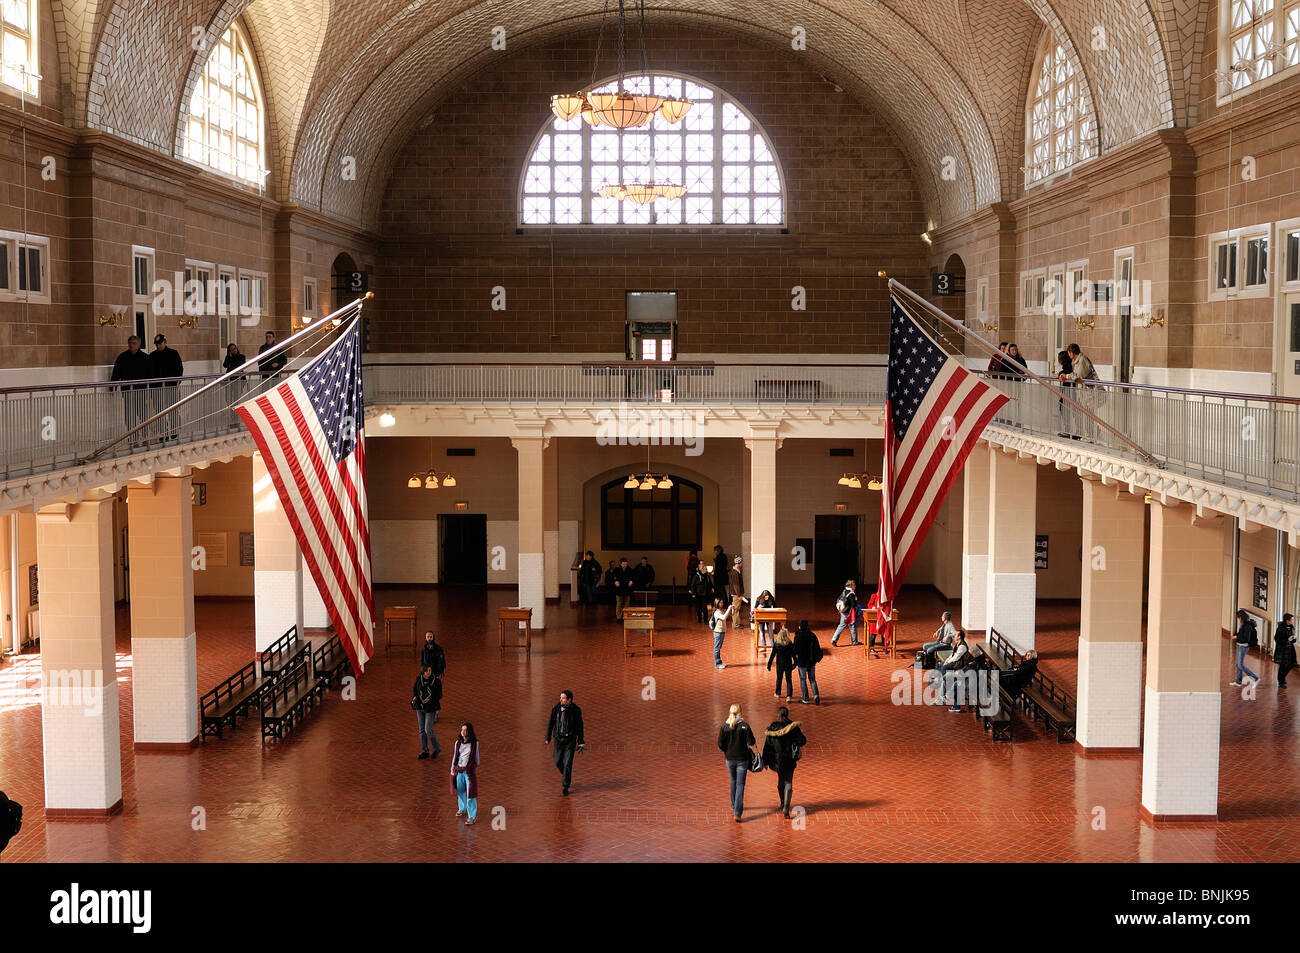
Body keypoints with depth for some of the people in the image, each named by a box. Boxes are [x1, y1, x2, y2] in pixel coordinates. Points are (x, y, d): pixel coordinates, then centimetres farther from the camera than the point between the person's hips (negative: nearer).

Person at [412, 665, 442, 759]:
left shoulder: (436, 680, -14)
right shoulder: (419, 679, -4)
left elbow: (439, 695, -7)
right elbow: (415, 690, 11)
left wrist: (430, 699, -22)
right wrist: (414, 697, -9)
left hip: (431, 708, -4)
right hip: (420, 707, 4)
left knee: (428, 730, -6)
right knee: (422, 730, 10)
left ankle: (437, 748, 16)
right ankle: (425, 752, 21)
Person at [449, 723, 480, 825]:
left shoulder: (475, 743, -8)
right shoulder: (458, 743, -3)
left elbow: (476, 755, 6)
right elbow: (454, 756, 6)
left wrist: (476, 766, 18)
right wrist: (452, 770, 10)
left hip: (470, 771, -3)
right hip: (459, 770, 3)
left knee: (471, 794, -2)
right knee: (460, 791, 19)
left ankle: (473, 817, 4)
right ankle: (462, 808, 43)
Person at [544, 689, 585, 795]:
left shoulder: (575, 710, -11)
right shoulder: (556, 708, -5)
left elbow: (579, 726, -3)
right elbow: (551, 723, 4)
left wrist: (581, 742, -1)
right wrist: (548, 738, 4)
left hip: (570, 740, -3)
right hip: (559, 739, 3)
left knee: (567, 763, -6)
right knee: (558, 762, 8)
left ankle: (566, 787, 5)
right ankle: (565, 775, 40)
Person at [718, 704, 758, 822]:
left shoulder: (724, 726, -8)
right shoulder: (744, 726, -13)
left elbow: (720, 745, -7)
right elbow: (751, 743, -11)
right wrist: (754, 744, 12)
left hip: (730, 758, 2)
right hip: (742, 758, -2)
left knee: (733, 781, 24)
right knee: (740, 784, 0)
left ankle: (734, 806, 36)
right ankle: (737, 812, -9)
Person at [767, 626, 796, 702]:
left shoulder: (776, 645, -11)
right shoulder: (790, 644, -11)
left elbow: (772, 656, -7)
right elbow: (794, 655, -6)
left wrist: (769, 665, 0)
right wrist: (795, 664, 6)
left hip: (780, 665, 0)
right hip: (788, 664, 0)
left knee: (779, 679, 19)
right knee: (788, 680, 5)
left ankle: (778, 694, 33)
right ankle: (789, 696, -3)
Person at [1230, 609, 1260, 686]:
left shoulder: (1247, 626, -22)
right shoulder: (1243, 624, 6)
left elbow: (1246, 639, -24)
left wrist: (1237, 637, -16)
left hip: (1243, 647, -10)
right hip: (1240, 646, 10)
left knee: (1241, 665, -5)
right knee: (1238, 664, 16)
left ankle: (1255, 678, 0)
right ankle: (1238, 681, 25)